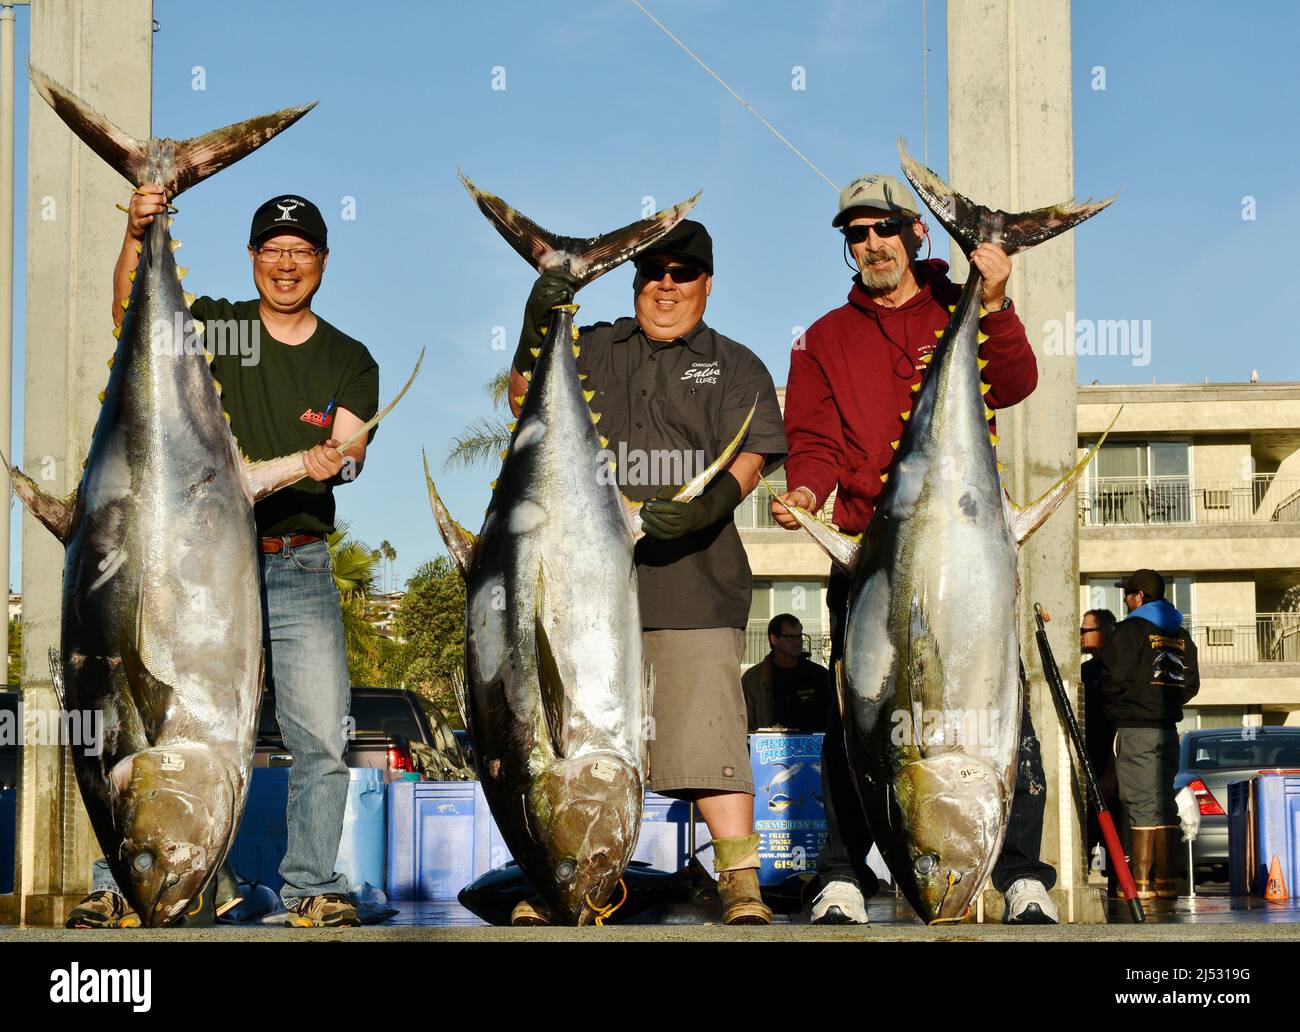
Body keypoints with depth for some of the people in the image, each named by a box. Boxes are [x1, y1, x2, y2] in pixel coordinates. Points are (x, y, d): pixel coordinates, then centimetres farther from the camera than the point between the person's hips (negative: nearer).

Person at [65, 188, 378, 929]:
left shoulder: (349, 361, 10)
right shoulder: (213, 327, 7)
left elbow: (351, 449, -3)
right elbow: (132, 315, -9)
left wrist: (334, 461, -26)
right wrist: (137, 238, -26)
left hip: (300, 568, 1)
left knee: (322, 737, -2)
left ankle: (313, 889, 10)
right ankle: (123, 883, 4)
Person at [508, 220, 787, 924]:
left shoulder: (734, 367, 14)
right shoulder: (591, 351, 19)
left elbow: (750, 456, 1)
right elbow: (525, 405, 8)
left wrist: (709, 503, -20)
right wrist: (536, 333, -10)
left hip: (695, 581, -2)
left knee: (709, 731, -8)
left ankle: (741, 888, -4)